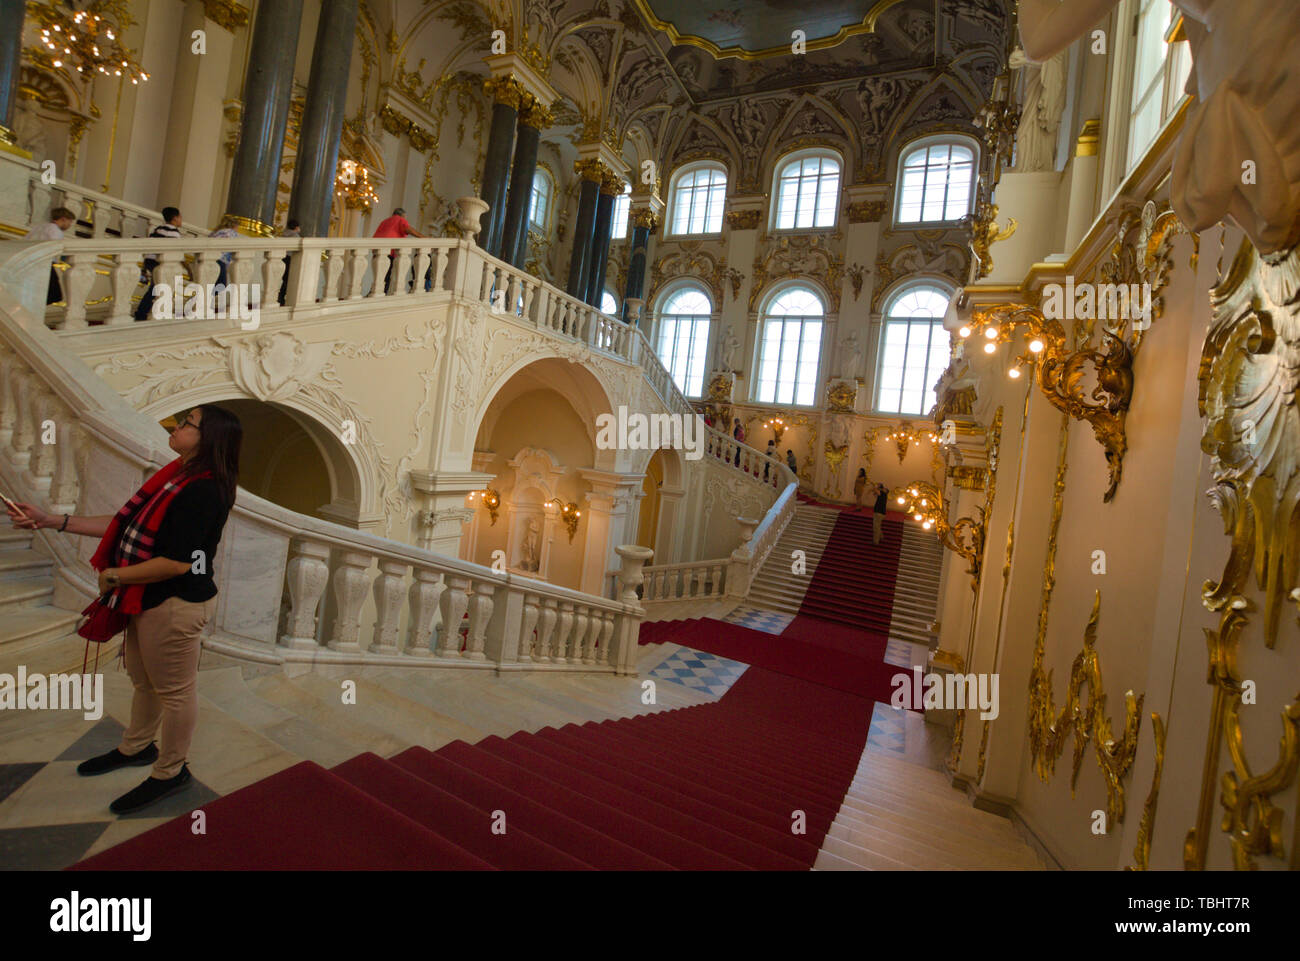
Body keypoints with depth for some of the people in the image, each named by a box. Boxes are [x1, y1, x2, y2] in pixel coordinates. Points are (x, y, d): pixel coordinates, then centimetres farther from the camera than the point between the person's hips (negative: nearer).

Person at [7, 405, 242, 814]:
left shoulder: (202, 491, -26)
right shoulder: (176, 475, 6)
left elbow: (177, 563, -28)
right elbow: (124, 523, 13)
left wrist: (114, 576, -13)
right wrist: (50, 520, 9)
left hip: (176, 603, -10)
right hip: (149, 597, 10)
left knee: (174, 689, 8)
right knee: (143, 678, 27)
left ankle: (170, 772, 27)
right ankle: (136, 748, 49)